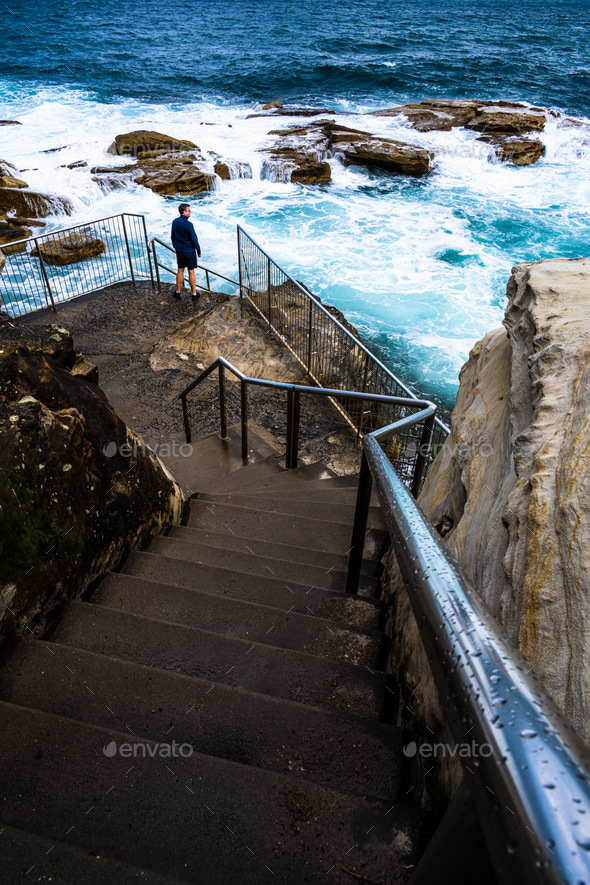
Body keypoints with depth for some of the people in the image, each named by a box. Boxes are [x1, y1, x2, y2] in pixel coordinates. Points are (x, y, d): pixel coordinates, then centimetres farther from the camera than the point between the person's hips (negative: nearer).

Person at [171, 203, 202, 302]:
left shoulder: (175, 222, -2)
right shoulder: (188, 224, -21)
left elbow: (172, 237, 9)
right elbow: (194, 240, -16)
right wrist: (199, 251, -4)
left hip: (179, 250, 6)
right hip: (189, 251, -6)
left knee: (180, 270, 16)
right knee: (191, 272, 4)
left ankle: (178, 292, 24)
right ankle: (194, 294, 13)